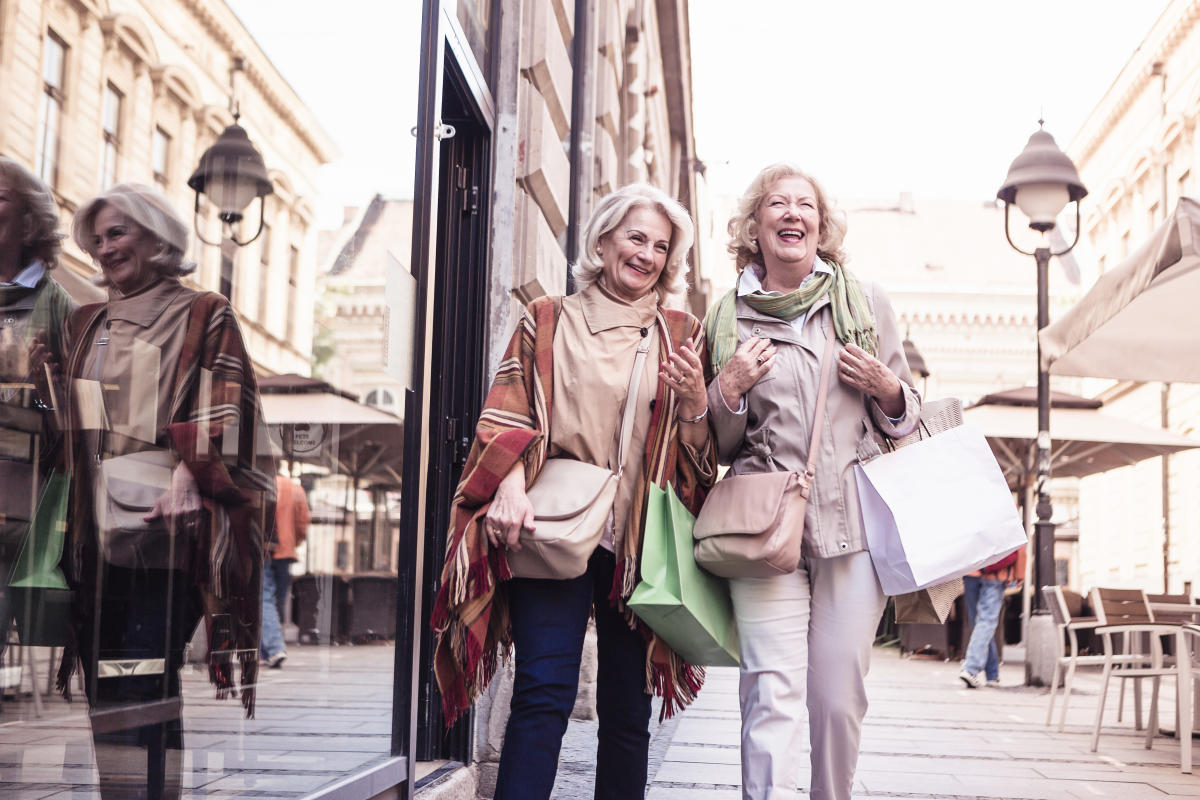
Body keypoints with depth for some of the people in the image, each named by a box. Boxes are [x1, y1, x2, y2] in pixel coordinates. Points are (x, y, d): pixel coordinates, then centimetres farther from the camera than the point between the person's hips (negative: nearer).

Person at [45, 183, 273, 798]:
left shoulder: (202, 318, 5)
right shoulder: (86, 326, 22)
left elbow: (222, 419, -4)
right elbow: (65, 426, 24)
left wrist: (190, 477, -16)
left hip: (162, 525, -5)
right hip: (97, 532, 6)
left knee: (144, 680, -12)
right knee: (104, 680, 4)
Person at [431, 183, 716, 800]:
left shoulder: (682, 333, 15)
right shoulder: (548, 320, 12)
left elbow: (704, 452, 13)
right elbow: (506, 414, 5)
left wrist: (694, 398, -8)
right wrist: (510, 485, -14)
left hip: (638, 539, 2)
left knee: (627, 707, 4)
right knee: (545, 691, -13)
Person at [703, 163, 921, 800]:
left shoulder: (865, 303, 11)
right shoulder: (727, 317, 10)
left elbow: (908, 415, 19)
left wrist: (885, 388, -3)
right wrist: (728, 389, -4)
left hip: (854, 521, 1)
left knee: (838, 697, 2)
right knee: (773, 694, -11)